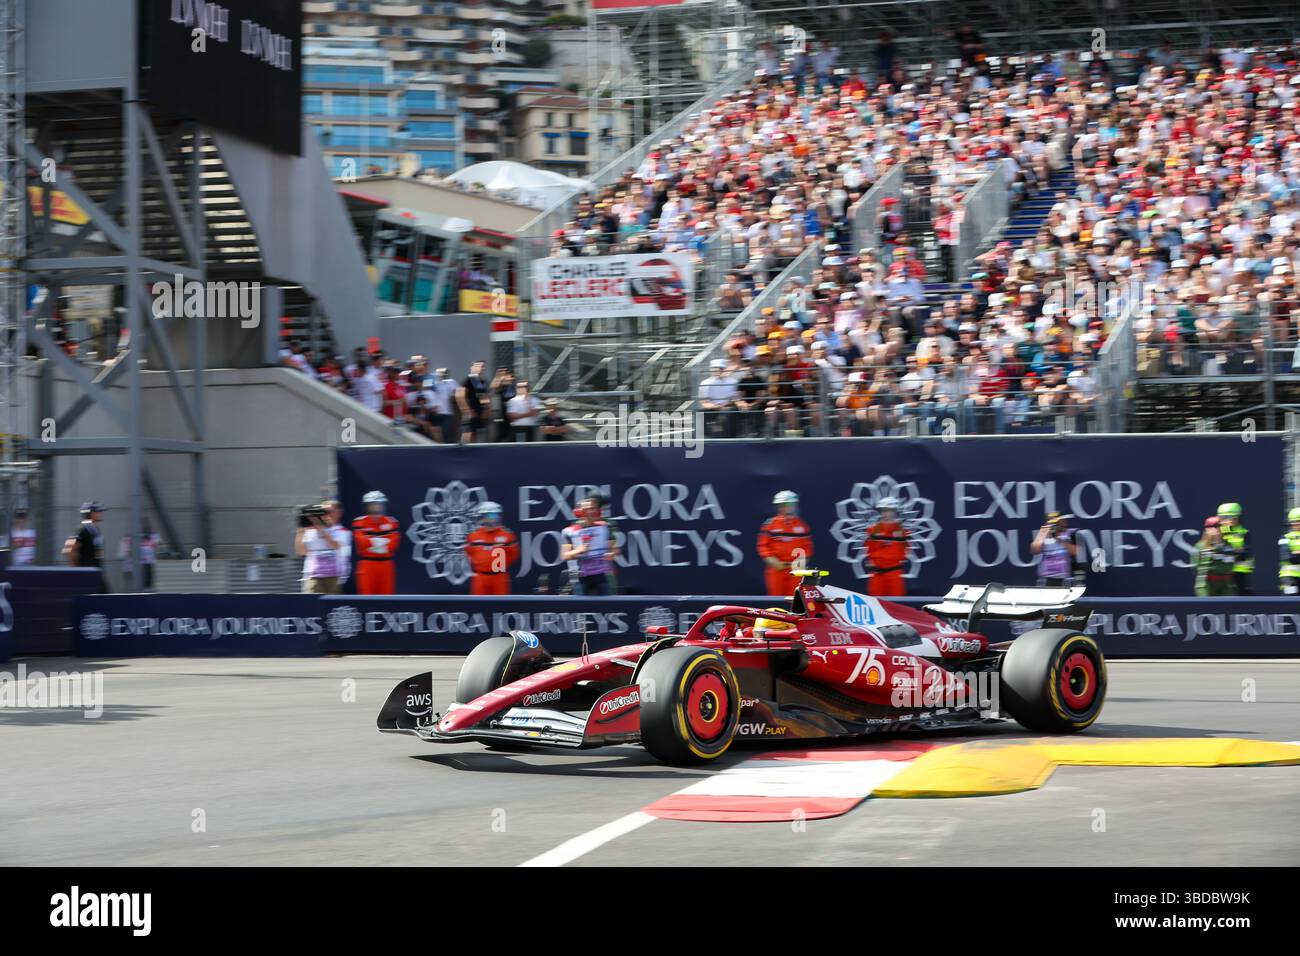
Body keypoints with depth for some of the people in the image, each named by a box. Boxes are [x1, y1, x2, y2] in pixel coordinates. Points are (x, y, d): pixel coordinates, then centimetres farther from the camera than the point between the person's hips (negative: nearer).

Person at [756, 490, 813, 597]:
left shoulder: (801, 525, 8)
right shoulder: (770, 524, 3)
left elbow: (808, 545, 10)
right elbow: (763, 545, 2)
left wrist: (802, 560, -5)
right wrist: (771, 560, -10)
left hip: (796, 569, 1)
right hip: (777, 568, -1)